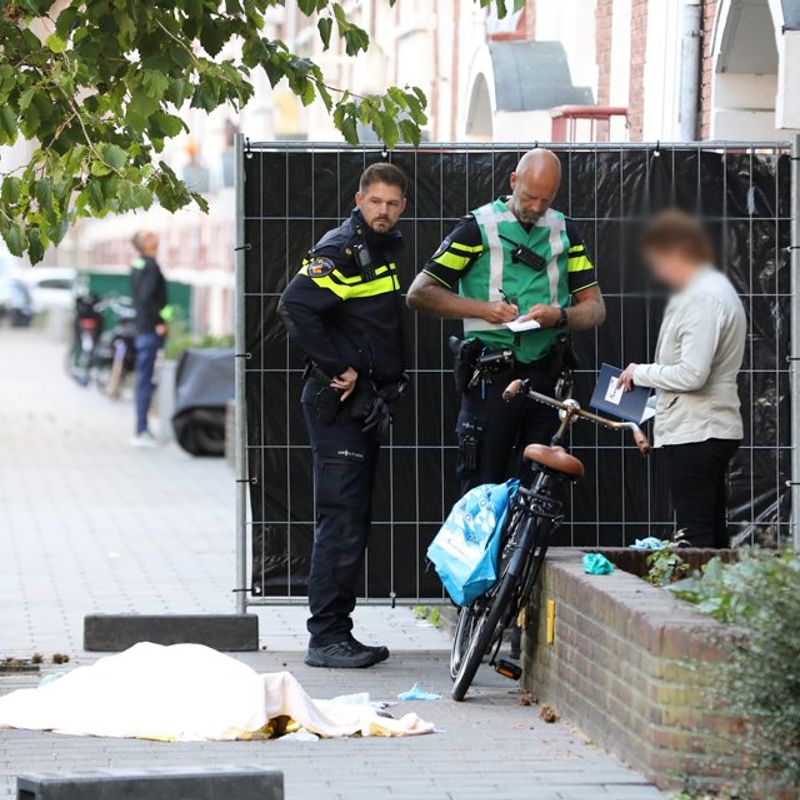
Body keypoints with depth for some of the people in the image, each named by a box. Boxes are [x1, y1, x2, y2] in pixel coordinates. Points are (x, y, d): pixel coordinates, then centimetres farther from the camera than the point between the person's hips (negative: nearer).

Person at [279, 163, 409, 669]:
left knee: (354, 524, 12)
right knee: (342, 522, -11)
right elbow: (296, 305, -26)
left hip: (368, 405, 10)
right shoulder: (341, 249, -13)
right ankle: (326, 637, -9)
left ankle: (338, 634, 17)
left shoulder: (385, 250, 16)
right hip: (340, 403, -10)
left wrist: (390, 382, 14)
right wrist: (338, 368, -21)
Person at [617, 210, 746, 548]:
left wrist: (641, 372, -9)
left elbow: (692, 374, -23)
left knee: (694, 537, -11)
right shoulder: (714, 289, 17)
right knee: (713, 534, 12)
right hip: (711, 430, 11)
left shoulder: (703, 298, -16)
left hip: (696, 432, -11)